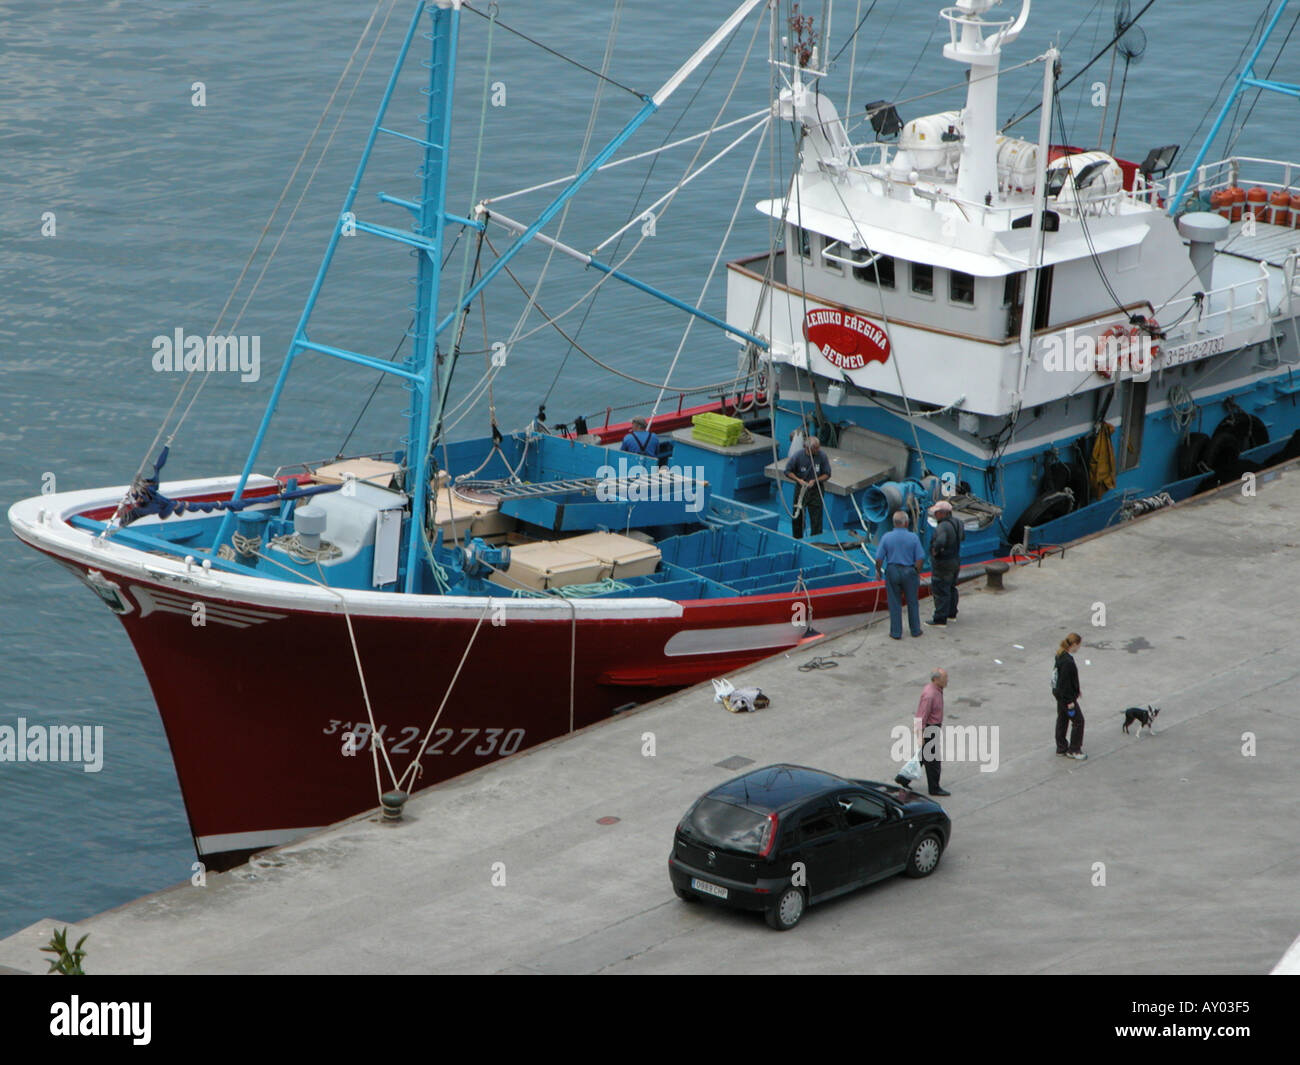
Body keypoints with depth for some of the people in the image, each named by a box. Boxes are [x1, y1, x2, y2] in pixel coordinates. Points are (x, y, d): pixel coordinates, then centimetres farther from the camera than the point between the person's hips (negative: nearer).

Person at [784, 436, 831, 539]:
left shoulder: (822, 456, -12)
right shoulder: (798, 456, -12)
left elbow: (827, 474, -4)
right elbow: (788, 471, -1)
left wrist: (815, 480, -19)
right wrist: (798, 480, -16)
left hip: (816, 491, -1)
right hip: (801, 489, 1)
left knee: (816, 518, -3)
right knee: (797, 518, 12)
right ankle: (797, 539, 32)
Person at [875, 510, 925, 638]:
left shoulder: (886, 537, -8)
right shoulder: (913, 537, -8)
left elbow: (879, 558, -7)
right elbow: (920, 558, -8)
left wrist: (878, 572, 8)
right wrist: (917, 573, 5)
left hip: (892, 572, 0)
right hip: (909, 572, 0)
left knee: (895, 604, 8)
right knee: (912, 602, 14)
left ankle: (896, 633, 11)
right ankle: (915, 630, 23)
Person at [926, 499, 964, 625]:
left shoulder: (942, 527, -26)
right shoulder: (957, 523, 3)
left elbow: (940, 542, -42)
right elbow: (963, 536, 21)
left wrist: (934, 551, -23)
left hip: (943, 564, -9)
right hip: (955, 560, 9)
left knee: (940, 591, -3)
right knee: (951, 589, 21)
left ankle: (940, 619, -1)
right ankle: (951, 613, 32)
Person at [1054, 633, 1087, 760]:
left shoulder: (1061, 655, 2)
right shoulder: (1067, 661, -29)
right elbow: (1065, 682, -26)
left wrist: (1077, 688, 25)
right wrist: (1069, 701, -19)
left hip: (1059, 693, 10)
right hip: (1066, 695, -10)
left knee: (1062, 720, 19)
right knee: (1078, 720, 4)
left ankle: (1061, 749, 30)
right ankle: (1073, 750, 14)